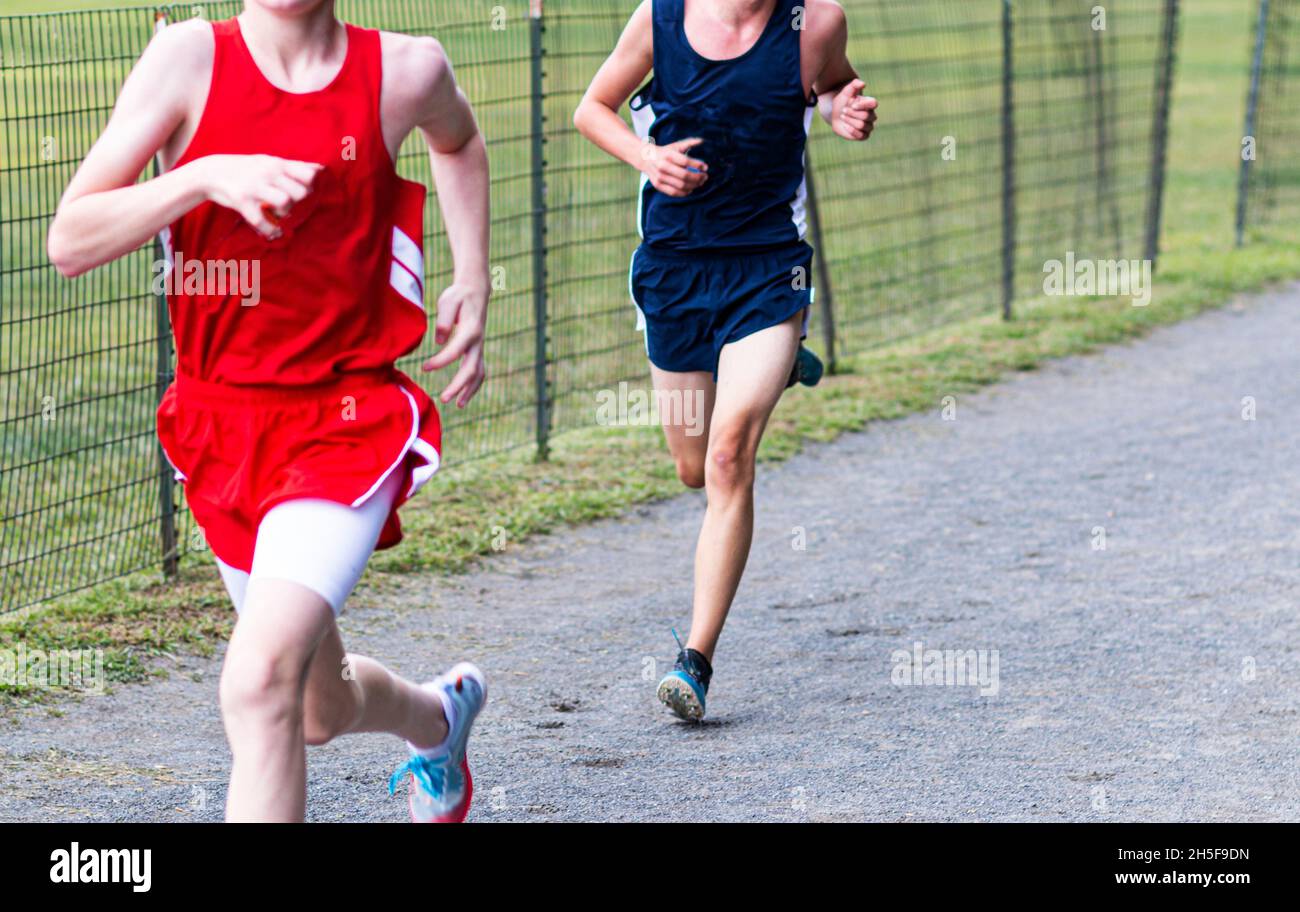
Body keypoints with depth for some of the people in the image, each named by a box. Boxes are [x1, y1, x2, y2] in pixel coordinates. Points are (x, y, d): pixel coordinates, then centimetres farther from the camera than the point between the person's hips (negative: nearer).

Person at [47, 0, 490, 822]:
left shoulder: (407, 70, -3)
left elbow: (458, 138, 24)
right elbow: (70, 242, -14)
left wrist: (472, 285, 14)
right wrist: (206, 174, -27)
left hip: (348, 423, -3)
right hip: (221, 425, 3)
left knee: (262, 684, -24)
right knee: (323, 710, 20)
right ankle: (444, 713, 55)